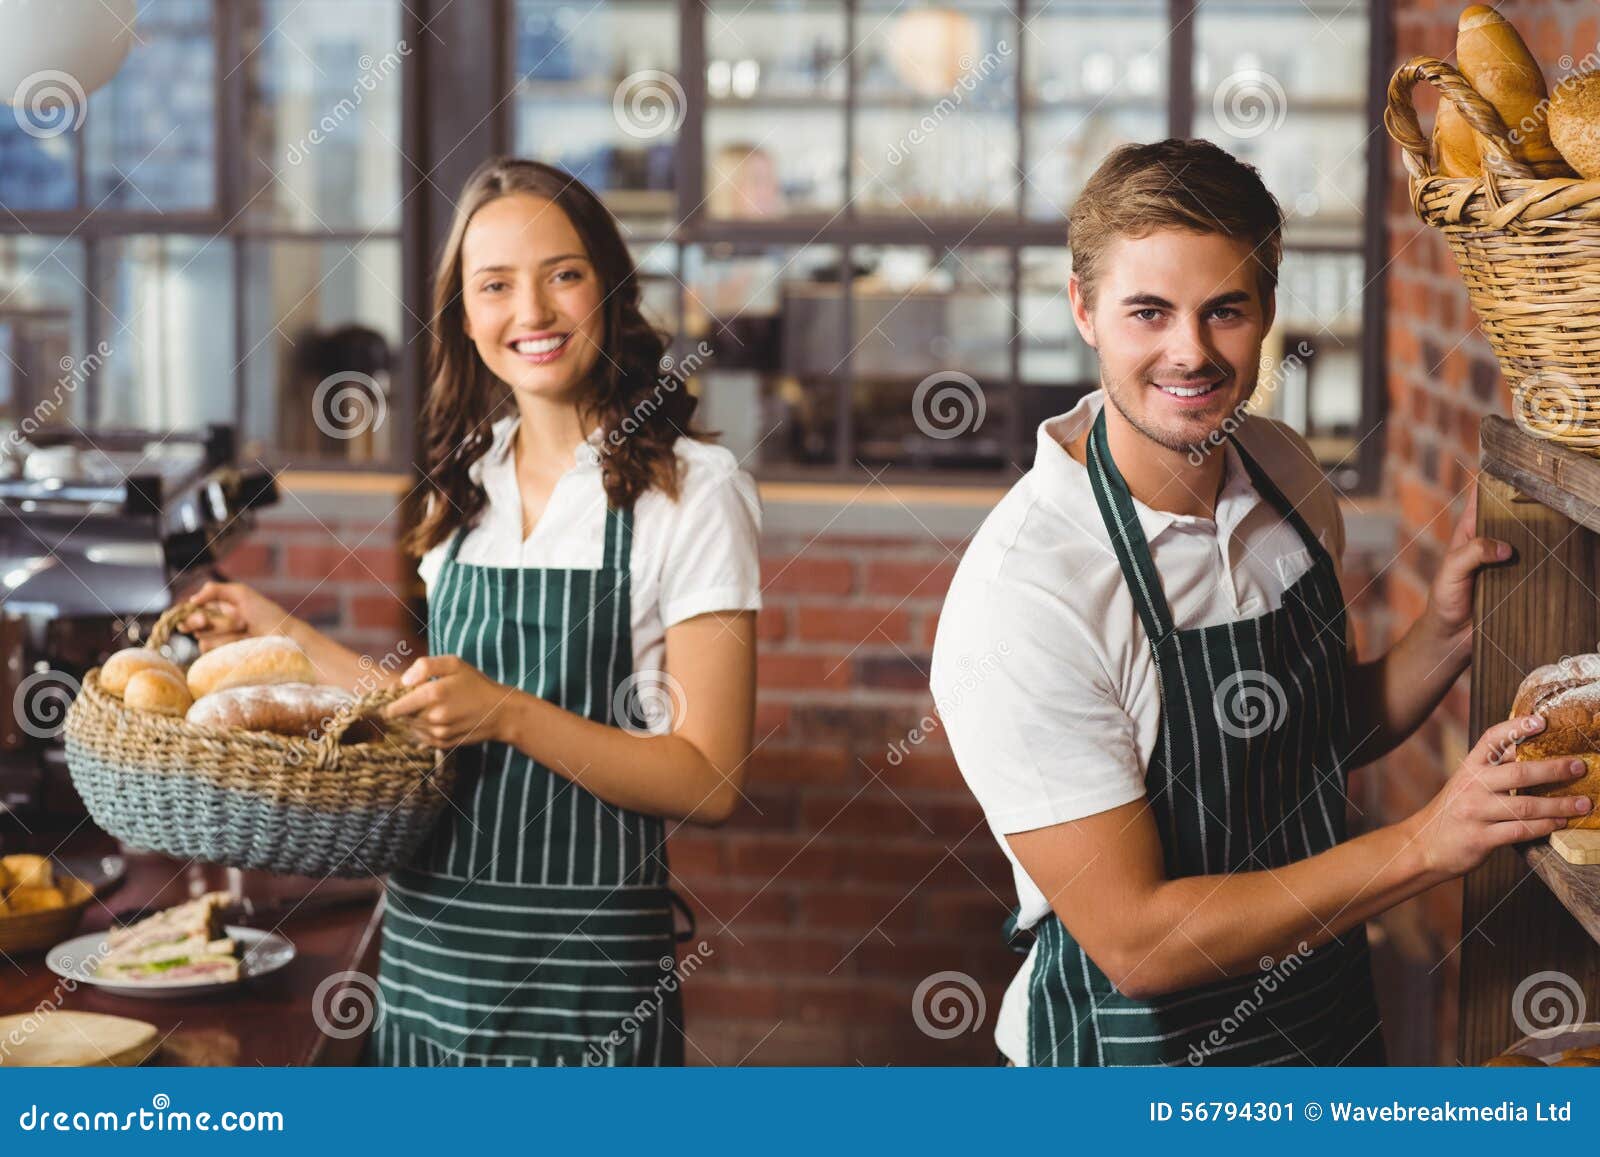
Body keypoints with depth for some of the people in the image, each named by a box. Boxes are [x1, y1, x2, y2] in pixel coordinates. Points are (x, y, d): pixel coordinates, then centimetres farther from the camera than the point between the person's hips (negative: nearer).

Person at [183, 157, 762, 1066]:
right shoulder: (465, 481, 10)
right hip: (427, 954, 5)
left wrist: (507, 714, -22)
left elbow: (710, 783, -13)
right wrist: (288, 638, 15)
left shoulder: (694, 490, -8)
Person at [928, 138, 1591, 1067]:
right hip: (1134, 1053, -7)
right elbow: (1137, 943, -26)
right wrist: (1423, 846, -28)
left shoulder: (1284, 471, -5)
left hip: (1329, 1018, 7)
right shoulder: (1020, 600, -27)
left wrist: (1447, 632, -10)